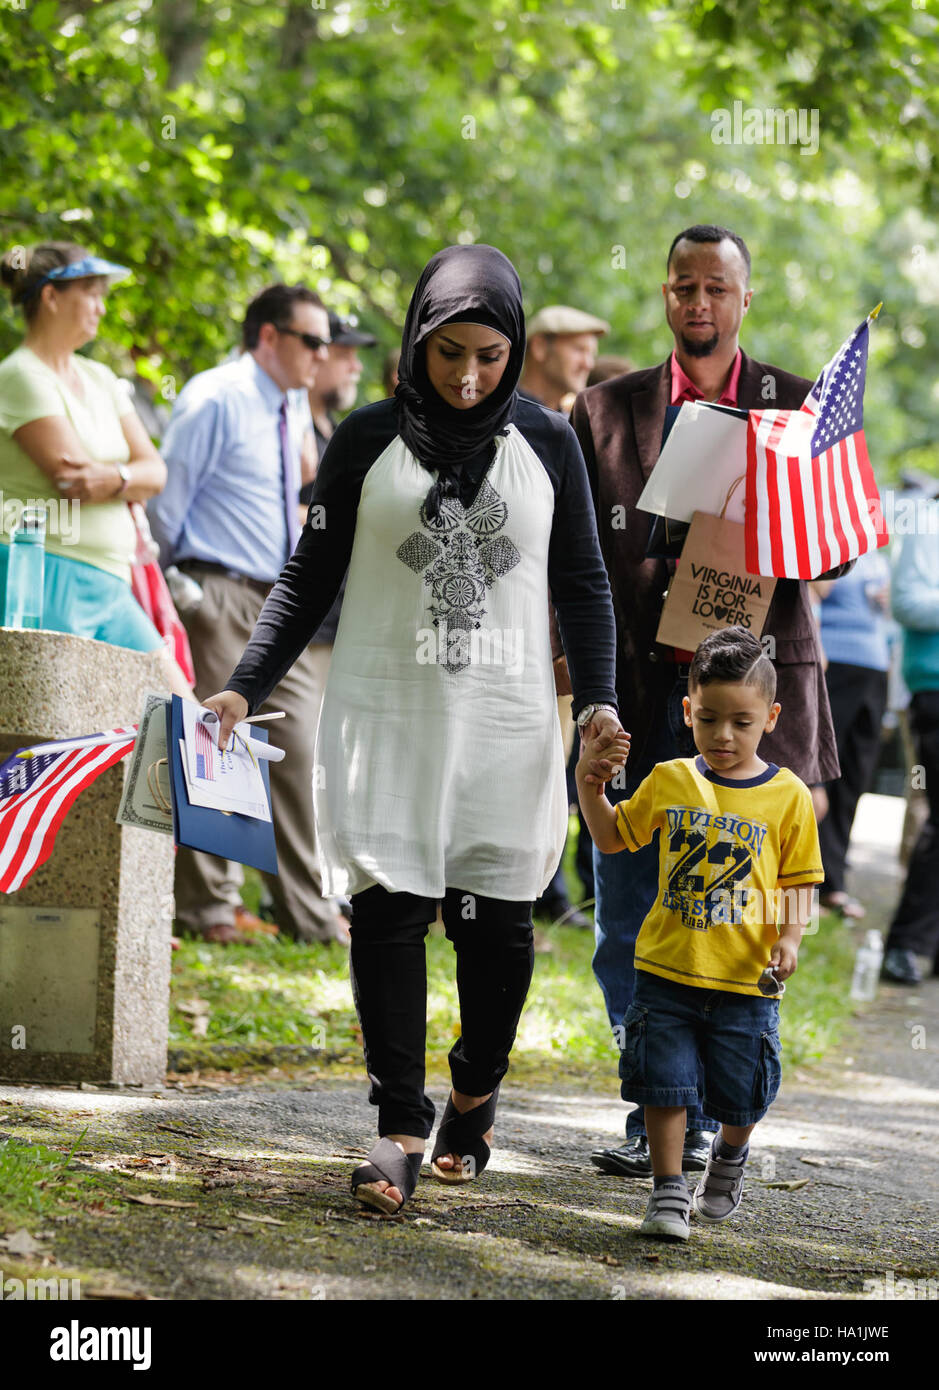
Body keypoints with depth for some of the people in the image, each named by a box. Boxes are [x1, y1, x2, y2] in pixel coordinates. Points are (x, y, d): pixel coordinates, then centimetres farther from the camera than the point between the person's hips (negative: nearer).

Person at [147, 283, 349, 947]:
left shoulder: (292, 410, 16)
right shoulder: (216, 399, -10)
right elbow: (167, 495, -10)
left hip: (282, 602, 8)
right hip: (221, 598, -8)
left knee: (298, 745, 5)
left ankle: (311, 912, 9)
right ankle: (209, 907, 4)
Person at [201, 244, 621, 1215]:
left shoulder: (545, 442, 6)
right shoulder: (368, 440, 3)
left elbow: (580, 581, 11)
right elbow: (311, 575, 7)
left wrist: (596, 697, -1)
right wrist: (245, 687, -2)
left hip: (507, 719, 1)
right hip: (386, 711, -1)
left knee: (496, 916, 0)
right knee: (387, 909, -9)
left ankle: (476, 1092, 23)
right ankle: (400, 1124, -5)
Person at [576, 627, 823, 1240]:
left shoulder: (788, 796, -3)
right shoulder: (669, 781, 4)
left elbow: (799, 881, 2)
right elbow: (612, 837, 16)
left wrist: (789, 938, -13)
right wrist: (589, 781, 3)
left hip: (746, 980, -1)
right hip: (667, 968, 1)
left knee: (742, 1094, 9)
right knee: (665, 1081, 0)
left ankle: (730, 1157, 40)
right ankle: (669, 1191, 12)